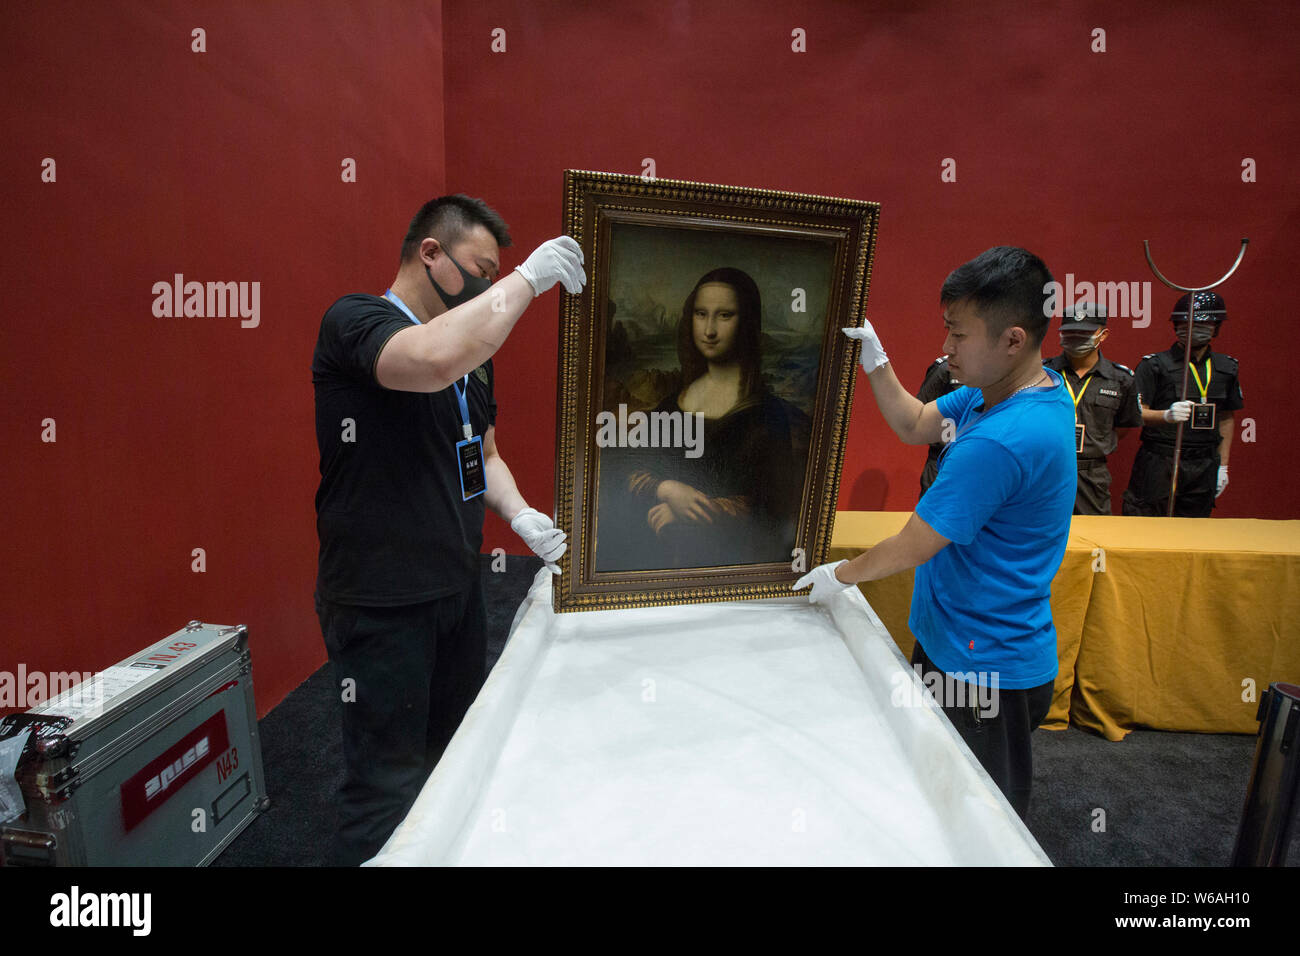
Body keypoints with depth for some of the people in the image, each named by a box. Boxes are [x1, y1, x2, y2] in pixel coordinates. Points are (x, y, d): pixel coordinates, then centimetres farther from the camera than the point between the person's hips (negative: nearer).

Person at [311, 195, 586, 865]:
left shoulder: (474, 351, 12)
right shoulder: (354, 321, -13)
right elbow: (433, 360, -36)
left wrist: (520, 516, 0)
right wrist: (527, 277, -25)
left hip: (457, 586, 8)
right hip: (380, 601, -8)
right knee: (388, 788, 4)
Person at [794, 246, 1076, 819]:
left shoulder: (1001, 441, -32)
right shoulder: (1038, 386, 0)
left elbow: (911, 548, -22)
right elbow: (915, 425, 10)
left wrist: (838, 576, -5)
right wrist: (874, 359, -4)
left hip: (988, 669, -9)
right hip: (952, 640, 9)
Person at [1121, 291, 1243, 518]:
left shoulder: (1227, 367, 12)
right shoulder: (1154, 365, -4)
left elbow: (1226, 419, 19)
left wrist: (1223, 465, 17)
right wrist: (1167, 415, -30)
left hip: (1204, 467, 5)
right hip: (1159, 464, -5)